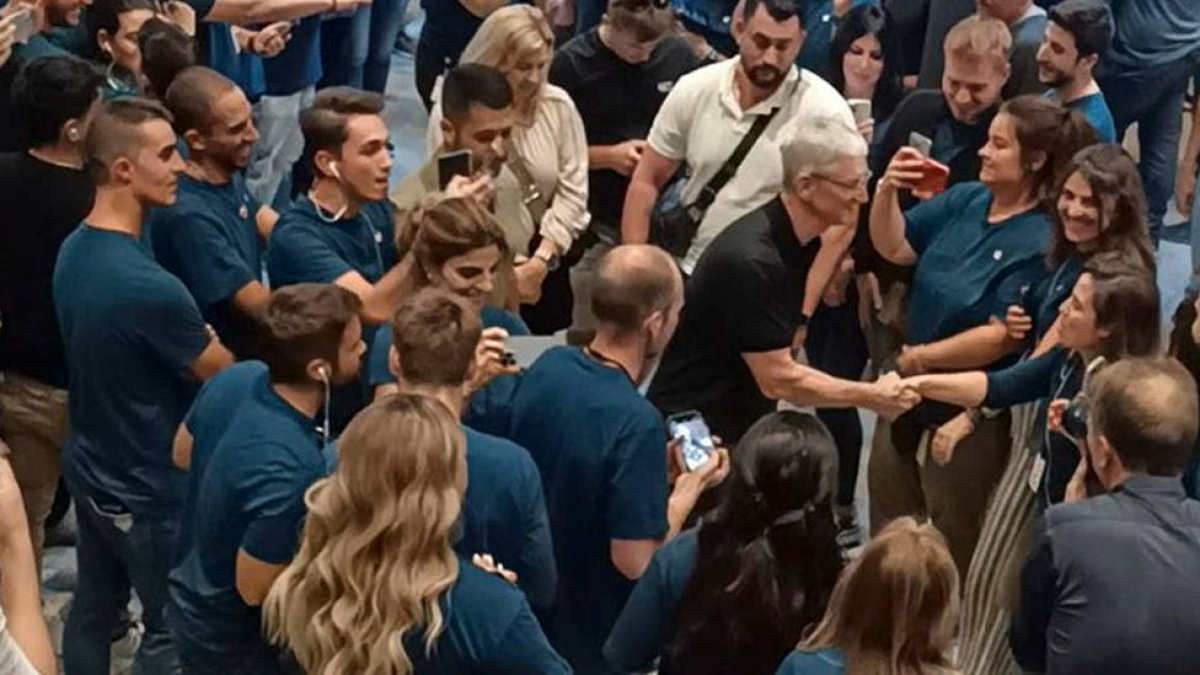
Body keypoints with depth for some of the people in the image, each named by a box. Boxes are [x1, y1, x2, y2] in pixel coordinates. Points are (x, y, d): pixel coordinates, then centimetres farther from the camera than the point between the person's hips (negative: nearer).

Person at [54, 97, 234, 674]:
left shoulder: (73, 251, -4)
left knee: (92, 609, 22)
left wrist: (193, 341, 0)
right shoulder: (150, 288, -32)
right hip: (147, 489, -8)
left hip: (89, 470, 8)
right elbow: (227, 377, -16)